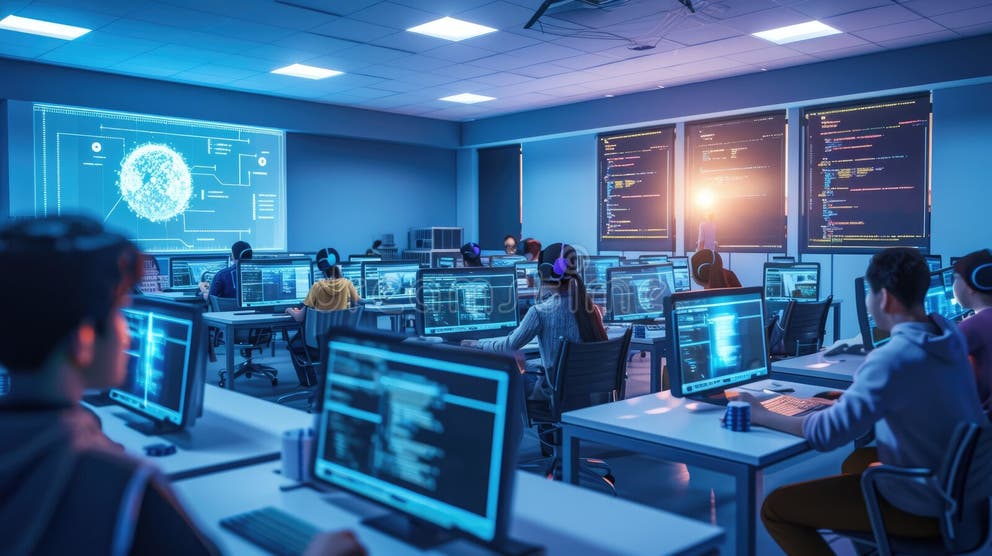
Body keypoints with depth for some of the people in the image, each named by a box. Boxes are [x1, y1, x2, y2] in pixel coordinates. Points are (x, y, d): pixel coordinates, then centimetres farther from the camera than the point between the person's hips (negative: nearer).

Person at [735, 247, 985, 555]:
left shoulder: (891, 359, -29)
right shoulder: (948, 333, -1)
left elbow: (827, 434, -26)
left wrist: (761, 416, -13)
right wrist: (851, 395, 10)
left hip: (922, 505, -9)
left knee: (775, 507, -6)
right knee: (855, 462, 35)